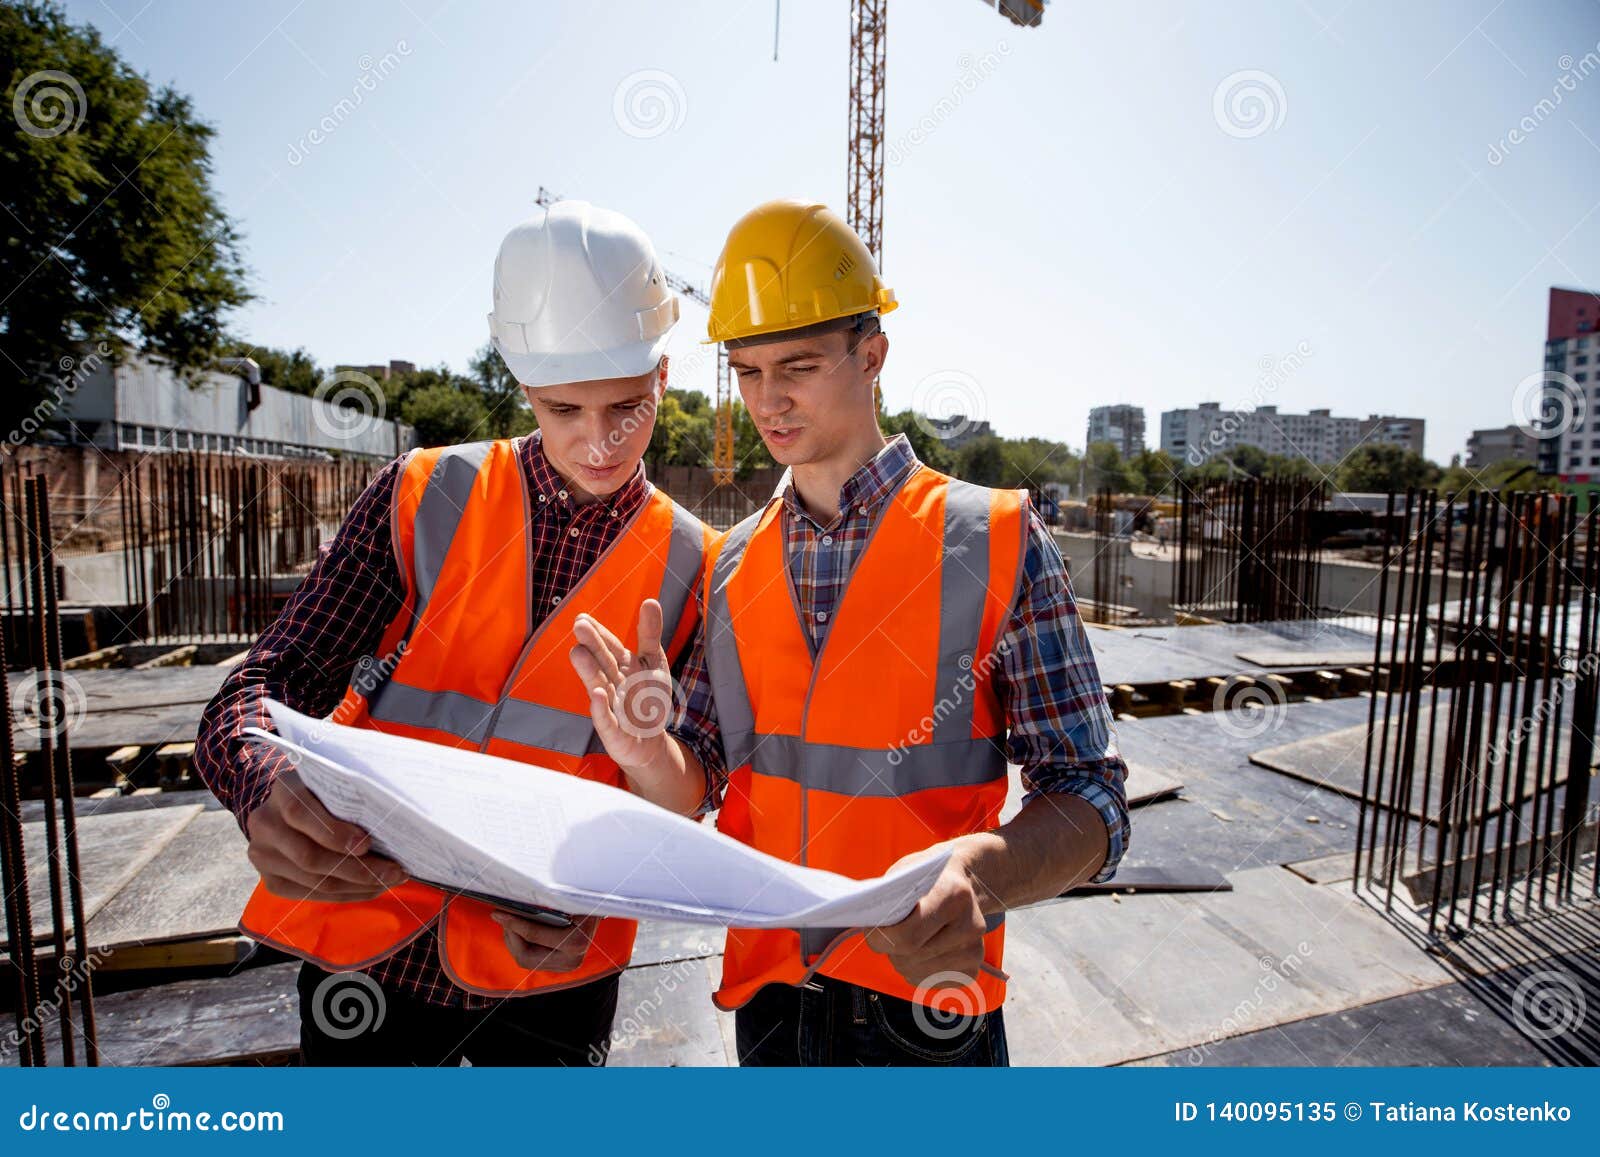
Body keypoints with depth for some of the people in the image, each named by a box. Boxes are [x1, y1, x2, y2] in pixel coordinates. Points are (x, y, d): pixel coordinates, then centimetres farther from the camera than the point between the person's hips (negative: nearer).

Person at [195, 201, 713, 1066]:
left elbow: (685, 814, -6)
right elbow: (262, 693, -10)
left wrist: (643, 744, -28)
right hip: (369, 952, 1)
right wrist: (268, 795, -32)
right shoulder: (423, 499, -8)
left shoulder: (689, 564, -7)